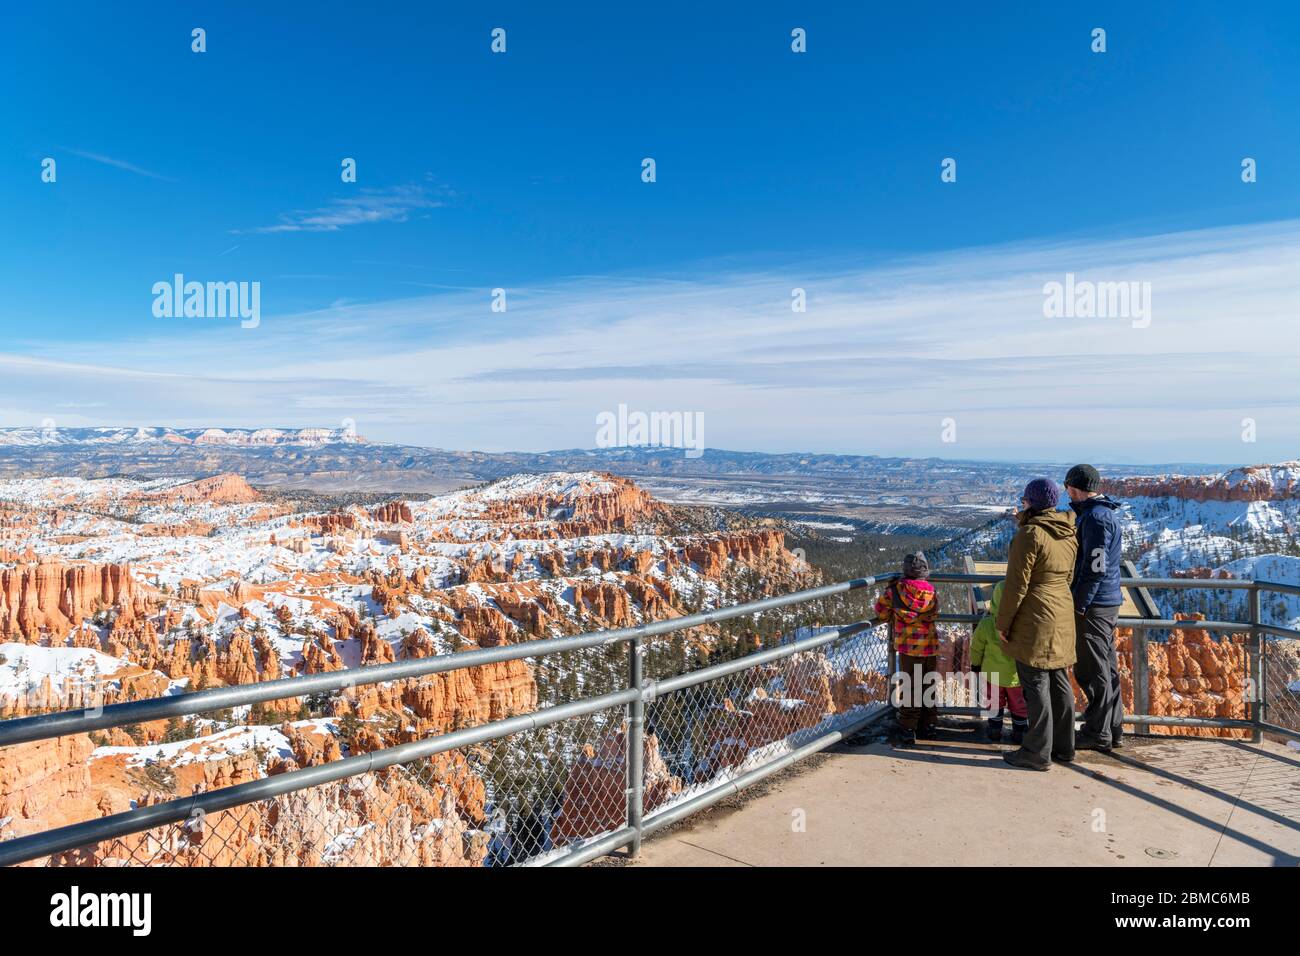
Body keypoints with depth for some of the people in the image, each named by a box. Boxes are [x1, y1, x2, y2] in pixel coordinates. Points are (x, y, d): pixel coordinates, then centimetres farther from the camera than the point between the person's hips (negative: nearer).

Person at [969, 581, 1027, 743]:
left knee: (995, 702, 20)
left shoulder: (986, 624, -17)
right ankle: (1018, 733, 27)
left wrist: (975, 665, 11)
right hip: (1017, 675, 0)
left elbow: (976, 647, -4)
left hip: (993, 673, 0)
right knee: (1019, 705, 18)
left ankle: (995, 730, 26)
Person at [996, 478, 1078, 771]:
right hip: (1063, 617, 8)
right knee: (1060, 682, 15)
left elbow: (1017, 584, -17)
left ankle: (1038, 752, 5)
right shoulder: (1069, 534, 8)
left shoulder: (1030, 534, -17)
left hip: (1035, 620, -8)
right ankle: (1063, 747, 24)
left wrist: (1003, 623, -9)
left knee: (1035, 684, -2)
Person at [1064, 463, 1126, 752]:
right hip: (1109, 601, 10)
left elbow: (1096, 567, -22)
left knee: (1092, 671, -2)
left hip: (1093, 605, -10)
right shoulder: (1106, 512, 15)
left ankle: (1098, 733, 7)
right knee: (1107, 667, 15)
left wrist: (1079, 604, -18)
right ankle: (1113, 729, 24)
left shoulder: (1095, 517, -18)